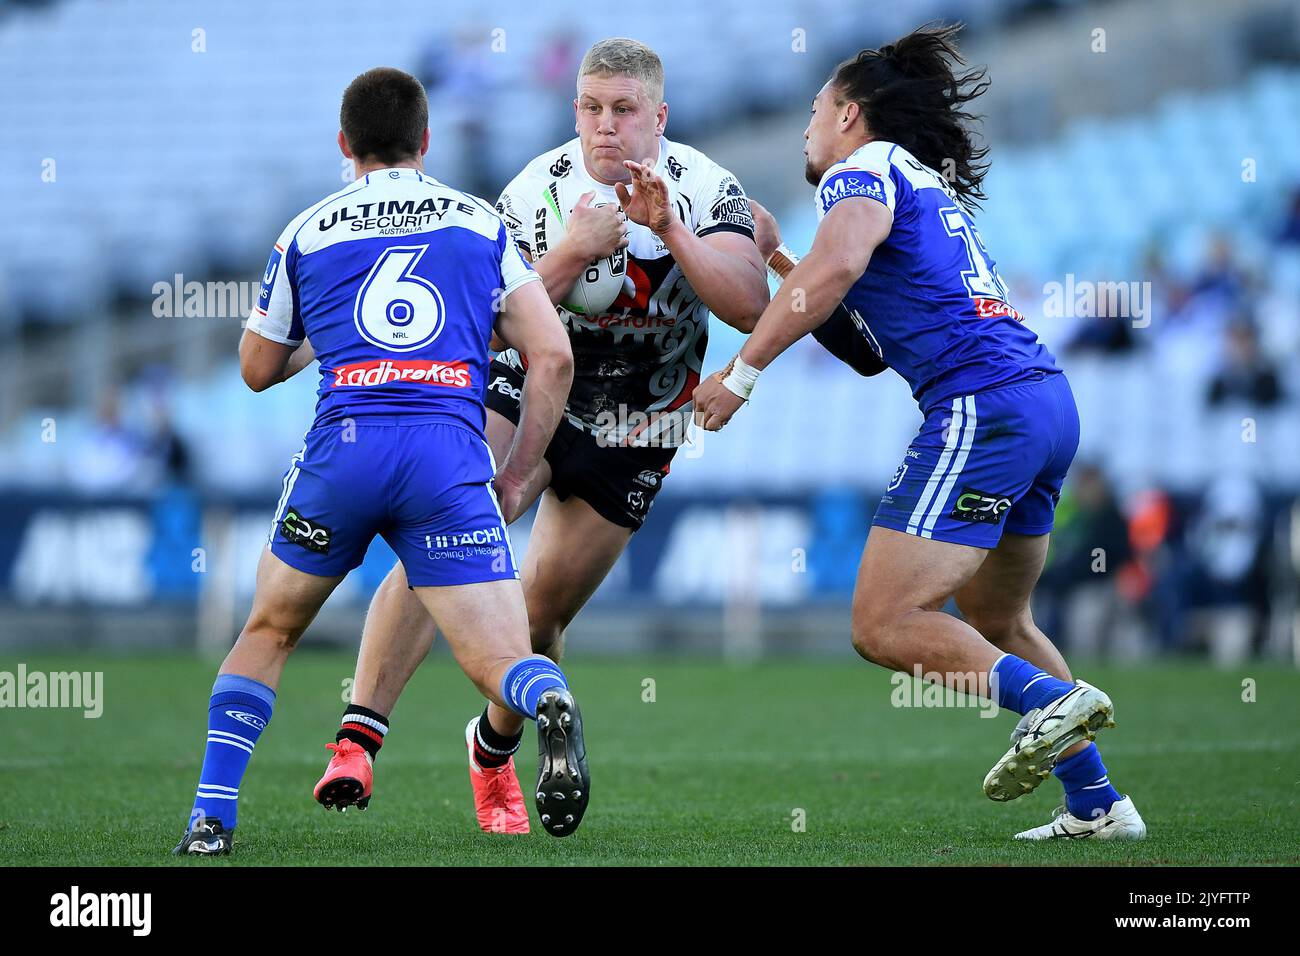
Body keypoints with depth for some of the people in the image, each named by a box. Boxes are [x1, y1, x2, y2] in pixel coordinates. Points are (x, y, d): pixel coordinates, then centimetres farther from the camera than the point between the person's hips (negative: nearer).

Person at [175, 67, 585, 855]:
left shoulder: (308, 234, 16)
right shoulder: (481, 223, 16)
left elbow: (258, 369, 27)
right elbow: (553, 356, 9)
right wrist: (516, 478, 16)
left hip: (341, 449, 1)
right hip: (450, 459, -1)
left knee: (269, 632, 22)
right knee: (502, 664, -1)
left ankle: (212, 813, 13)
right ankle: (553, 707, -37)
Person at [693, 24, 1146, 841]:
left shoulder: (863, 168, 1)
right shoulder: (932, 189, 29)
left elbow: (837, 264, -21)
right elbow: (869, 343, 34)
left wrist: (741, 373, -17)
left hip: (980, 407, -9)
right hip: (1049, 399, 9)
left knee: (885, 626, -9)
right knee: (993, 623, 20)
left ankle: (1052, 701, -24)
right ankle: (1097, 804, 13)